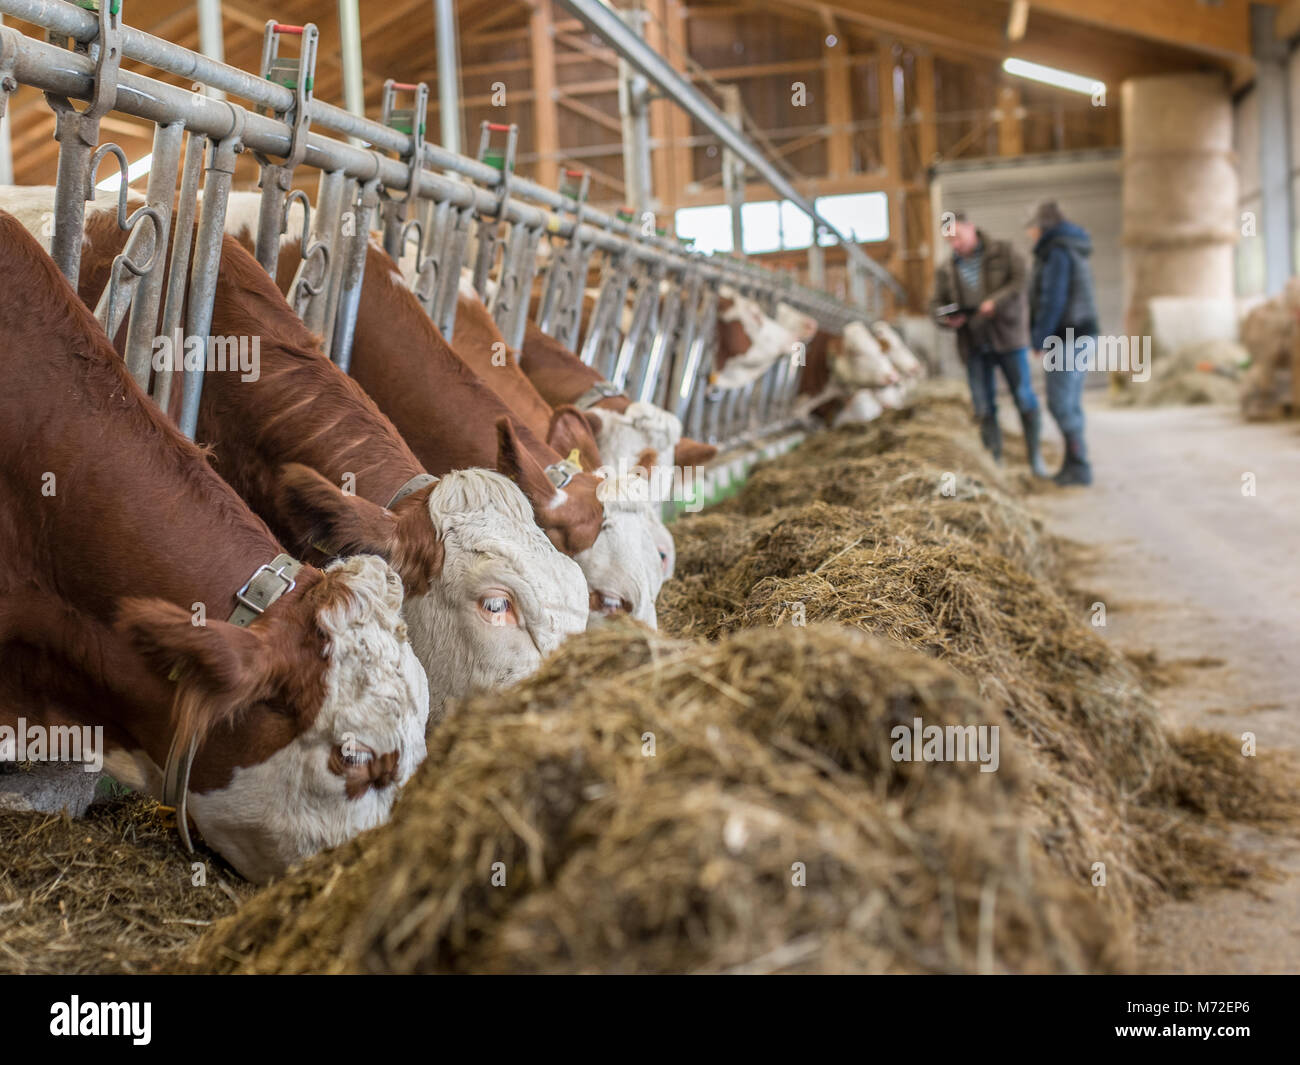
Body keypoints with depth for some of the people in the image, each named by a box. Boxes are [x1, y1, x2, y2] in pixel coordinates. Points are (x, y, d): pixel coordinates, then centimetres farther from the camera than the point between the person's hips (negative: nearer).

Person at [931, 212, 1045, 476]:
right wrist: (948, 319, -11)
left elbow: (1021, 281, -8)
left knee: (1025, 399, -1)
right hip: (974, 347, 3)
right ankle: (994, 462, 7)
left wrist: (996, 302, -22)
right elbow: (938, 305, 12)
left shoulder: (1002, 253, 3)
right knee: (984, 408, 1)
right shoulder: (945, 270, 12)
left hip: (1009, 338, -3)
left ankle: (1035, 457, 11)